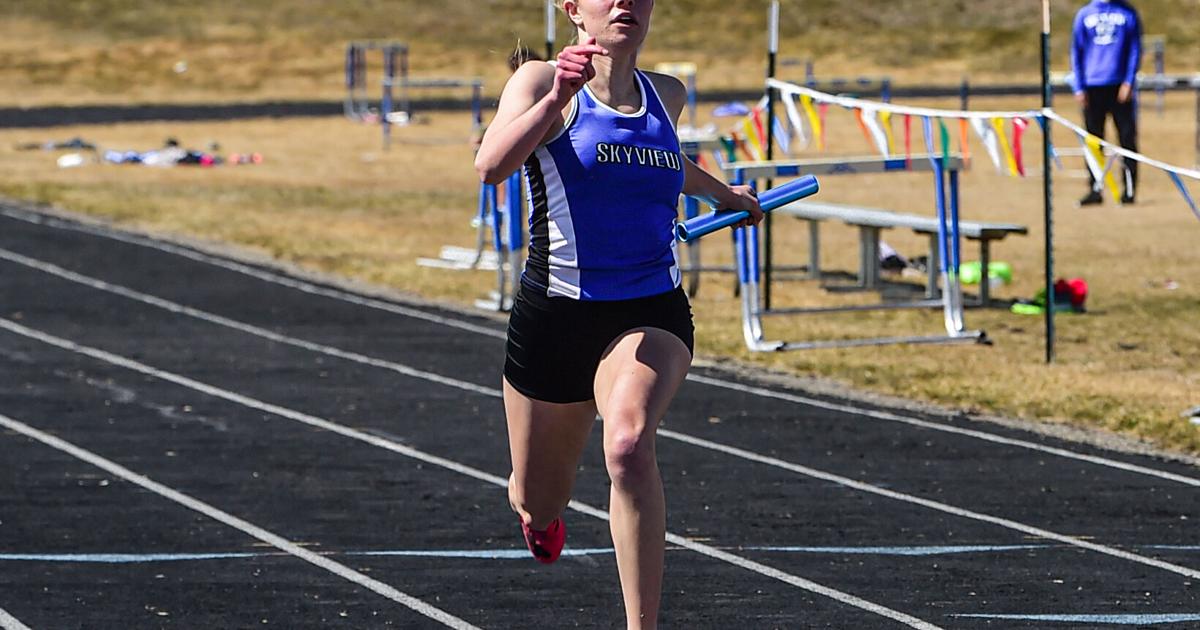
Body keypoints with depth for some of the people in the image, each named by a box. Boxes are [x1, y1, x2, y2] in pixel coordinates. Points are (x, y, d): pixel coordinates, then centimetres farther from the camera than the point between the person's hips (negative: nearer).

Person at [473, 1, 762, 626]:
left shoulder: (666, 97, 7)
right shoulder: (540, 81, -7)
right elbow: (491, 165, -26)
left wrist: (723, 193, 46)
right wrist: (556, 99, -39)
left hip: (650, 315, 1)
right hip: (554, 312, -1)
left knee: (629, 445, -31)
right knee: (538, 503, 15)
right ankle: (538, 508, 56)